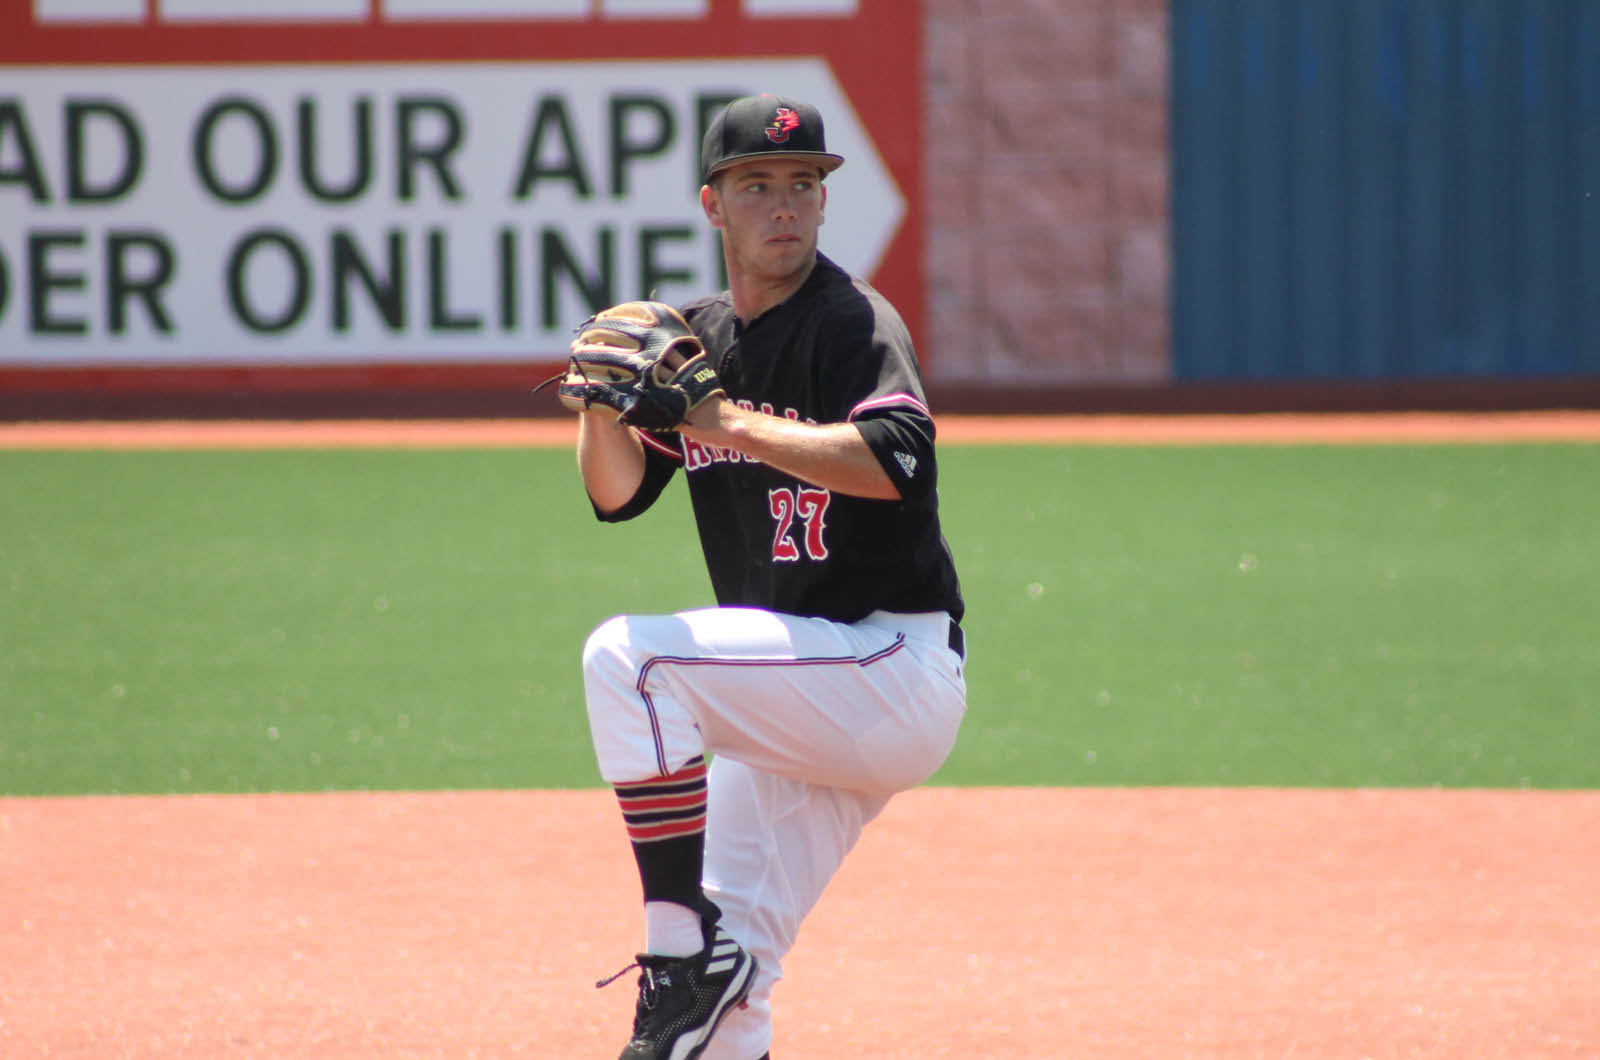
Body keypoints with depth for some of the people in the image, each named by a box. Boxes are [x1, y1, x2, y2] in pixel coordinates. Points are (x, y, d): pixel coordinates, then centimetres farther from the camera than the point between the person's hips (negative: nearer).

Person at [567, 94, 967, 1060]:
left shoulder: (853, 323, -9)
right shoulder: (699, 339, 13)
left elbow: (897, 462, -27)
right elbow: (617, 494, 10)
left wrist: (732, 425, -27)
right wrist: (603, 402, -10)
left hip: (898, 670, -8)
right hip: (799, 705, 8)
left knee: (625, 655, -25)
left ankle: (687, 946, -23)